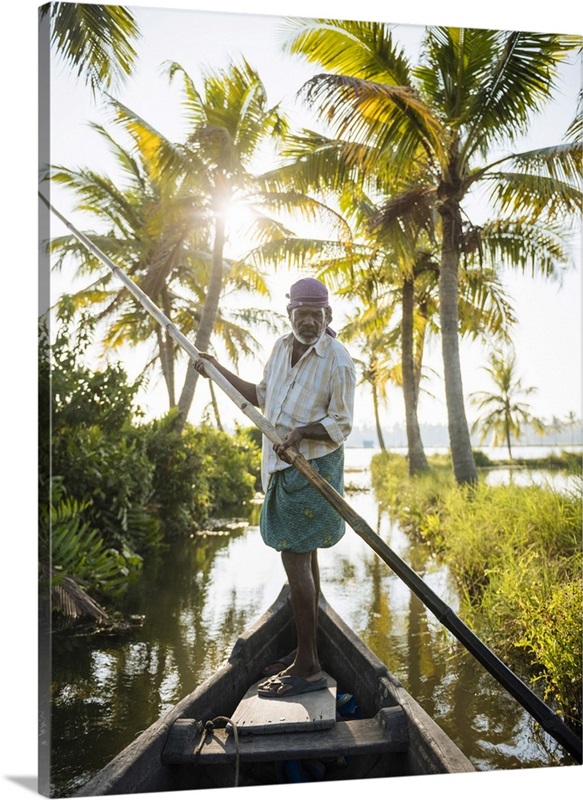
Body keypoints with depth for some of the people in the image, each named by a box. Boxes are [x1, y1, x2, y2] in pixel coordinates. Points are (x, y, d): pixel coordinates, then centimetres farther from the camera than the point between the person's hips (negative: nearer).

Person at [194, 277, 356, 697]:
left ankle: (308, 667, 0)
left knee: (295, 560, -9)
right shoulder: (281, 347, 8)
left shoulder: (337, 360, -14)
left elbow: (341, 424, -13)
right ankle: (306, 652, 27)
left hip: (312, 469, -8)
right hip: (282, 468, 8)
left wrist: (301, 432, -28)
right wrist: (219, 370, 21)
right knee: (304, 557, 15)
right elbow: (263, 396, 22)